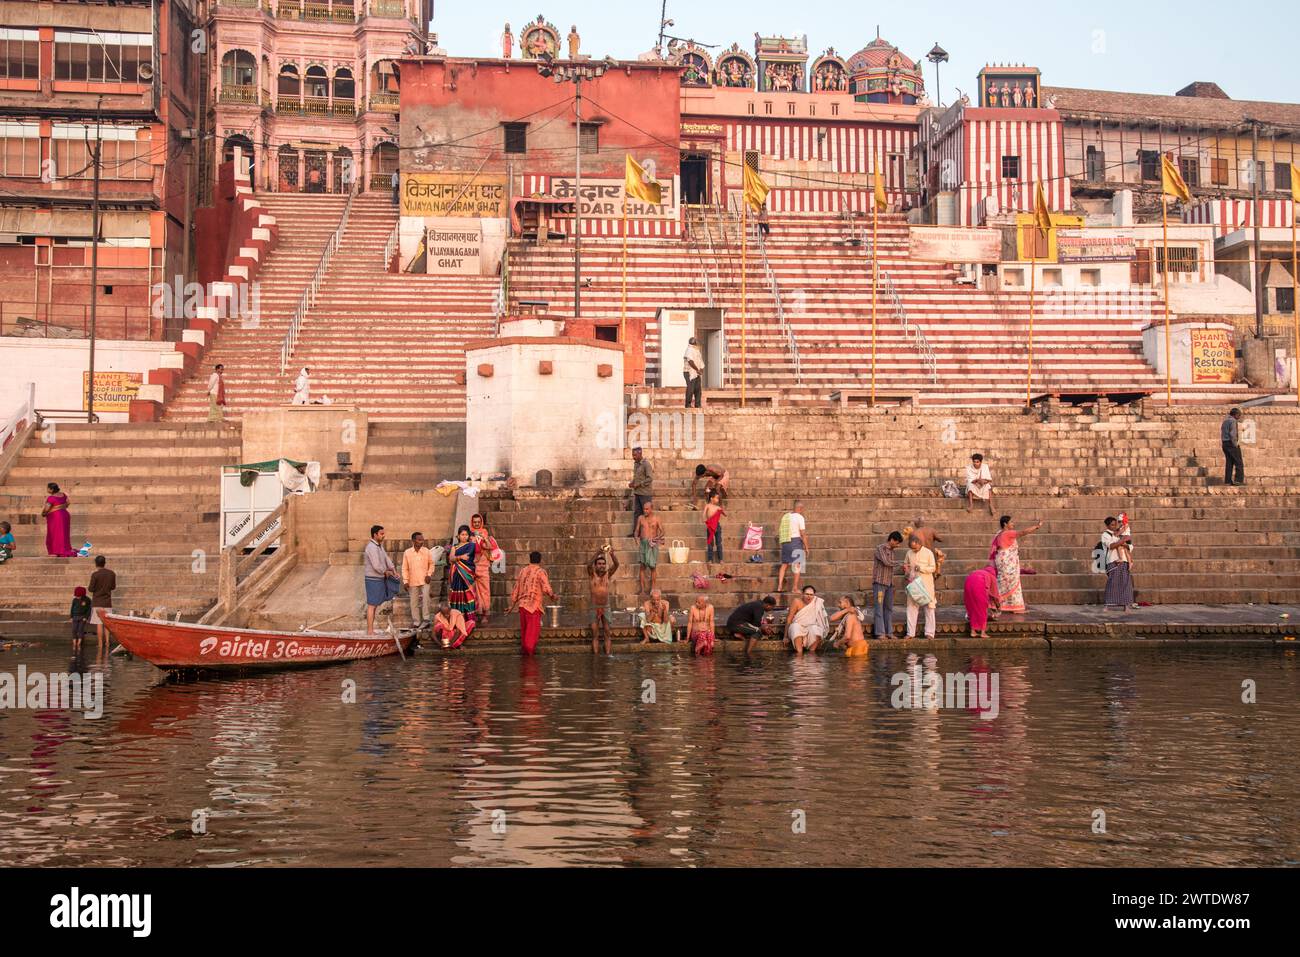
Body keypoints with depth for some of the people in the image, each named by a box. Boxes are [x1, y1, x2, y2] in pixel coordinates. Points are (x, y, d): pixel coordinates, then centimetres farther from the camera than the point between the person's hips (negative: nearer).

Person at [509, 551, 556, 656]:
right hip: (533, 605, -6)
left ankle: (524, 648, 25)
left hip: (522, 604, 6)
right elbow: (546, 589, -17)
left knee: (524, 629, 17)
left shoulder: (523, 571, 12)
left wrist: (512, 606, 21)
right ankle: (530, 648, -3)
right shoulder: (541, 572, -6)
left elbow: (516, 590, 16)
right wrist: (552, 596, 2)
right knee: (533, 629, 0)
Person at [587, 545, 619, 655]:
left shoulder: (608, 574, 3)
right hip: (594, 607, -2)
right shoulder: (592, 575, -1)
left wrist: (612, 554, -32)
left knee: (607, 634, 2)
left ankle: (608, 656, 3)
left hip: (606, 607, 2)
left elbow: (616, 565, -12)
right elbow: (589, 565, -21)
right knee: (595, 635, 0)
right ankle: (596, 657, 2)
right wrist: (598, 553, -34)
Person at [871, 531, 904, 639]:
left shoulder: (893, 552, 15)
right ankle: (880, 634, -5)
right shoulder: (880, 548, -6)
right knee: (879, 608, -5)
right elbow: (886, 562, -18)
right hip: (879, 582, -7)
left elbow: (894, 569, 17)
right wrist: (896, 562, -3)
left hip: (889, 583, 7)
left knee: (889, 608, 8)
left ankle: (889, 632, 13)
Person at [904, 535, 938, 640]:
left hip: (926, 584, -3)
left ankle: (929, 633, 6)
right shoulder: (909, 553, 6)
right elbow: (905, 564, 20)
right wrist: (905, 568, -3)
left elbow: (933, 568, -5)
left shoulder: (928, 553, -4)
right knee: (911, 607, 1)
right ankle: (910, 633, 5)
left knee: (929, 608, 1)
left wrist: (921, 568, -18)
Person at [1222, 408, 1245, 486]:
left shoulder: (1225, 421, 16)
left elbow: (1222, 434, 18)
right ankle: (1238, 480, -11)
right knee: (1239, 463, -5)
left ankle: (1228, 481, 3)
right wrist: (1235, 444, -14)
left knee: (1229, 463, 8)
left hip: (1225, 444, 9)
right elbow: (1233, 434, -21)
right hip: (1232, 444, -9)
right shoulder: (1233, 421, -12)